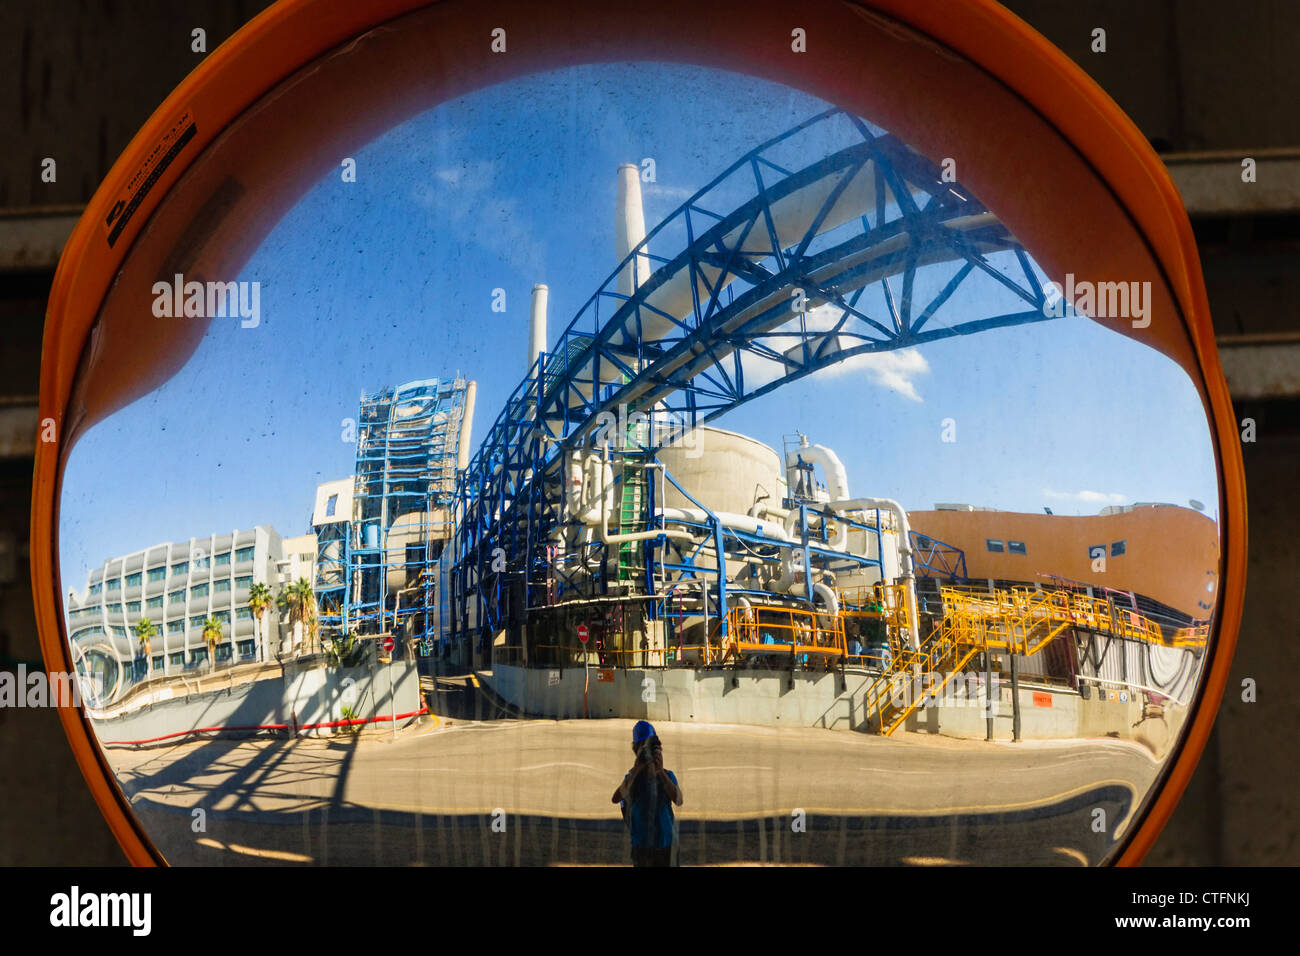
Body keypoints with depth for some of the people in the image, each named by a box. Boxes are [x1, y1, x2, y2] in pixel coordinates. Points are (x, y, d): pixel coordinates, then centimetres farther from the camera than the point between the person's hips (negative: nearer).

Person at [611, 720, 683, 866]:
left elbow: (678, 800, -19)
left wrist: (660, 771, -26)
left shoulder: (668, 775, -2)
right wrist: (636, 769, -26)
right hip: (641, 844, 0)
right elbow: (616, 799, -20)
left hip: (666, 843, 0)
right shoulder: (632, 776, -2)